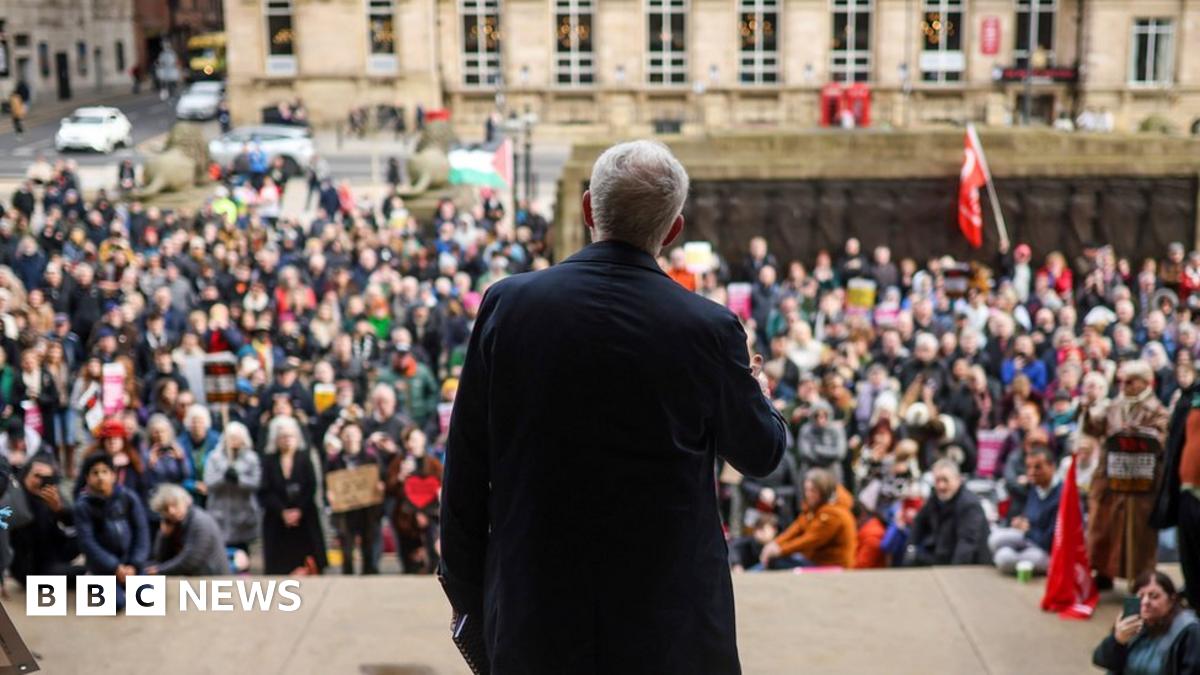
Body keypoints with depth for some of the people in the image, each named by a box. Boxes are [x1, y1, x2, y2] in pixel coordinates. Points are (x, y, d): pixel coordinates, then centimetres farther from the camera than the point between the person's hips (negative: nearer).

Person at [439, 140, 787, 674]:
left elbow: (465, 472, -2)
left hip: (533, 615, 2)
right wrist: (757, 393, 28)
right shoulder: (709, 328, -11)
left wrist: (467, 596, 11)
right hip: (669, 614, -1)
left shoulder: (507, 303, -7)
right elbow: (760, 454, 5)